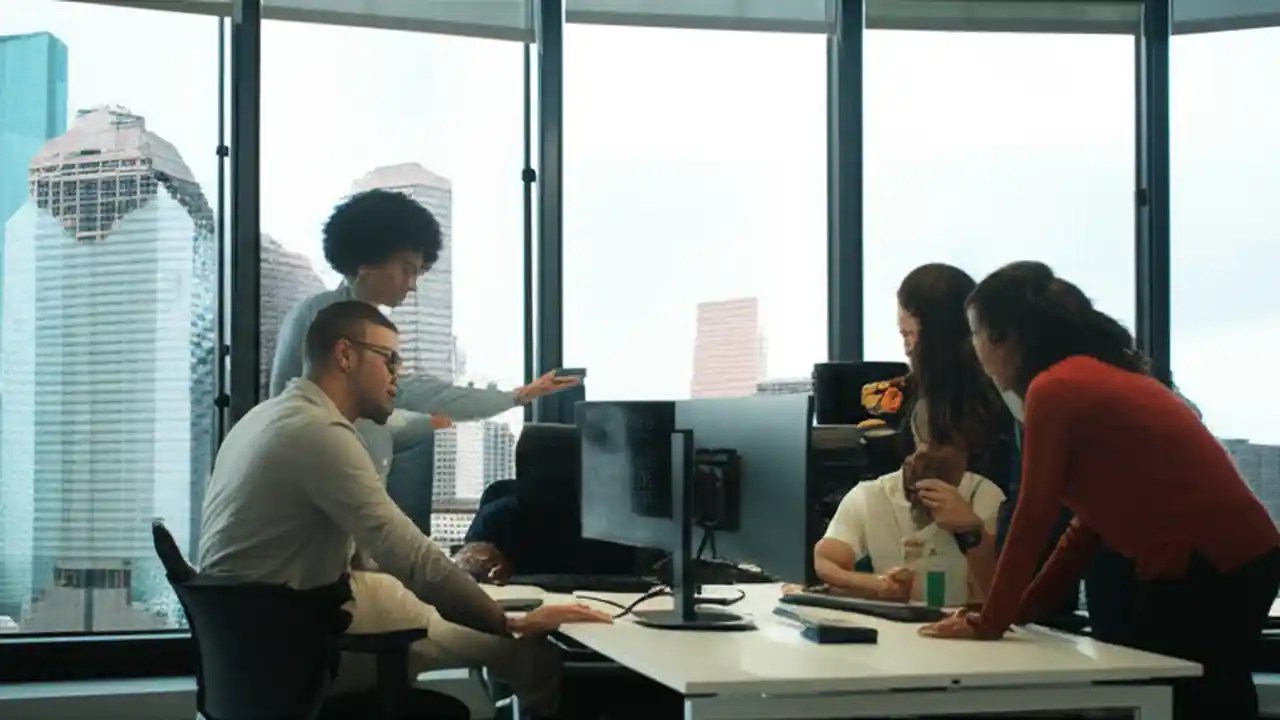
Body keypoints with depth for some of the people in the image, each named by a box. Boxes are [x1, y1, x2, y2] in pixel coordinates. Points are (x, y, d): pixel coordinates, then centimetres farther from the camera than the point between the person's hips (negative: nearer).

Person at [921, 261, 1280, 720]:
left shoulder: (1055, 389, -13)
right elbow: (1089, 524, 16)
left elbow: (1033, 520, -12)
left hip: (1205, 567, -9)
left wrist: (990, 624, -3)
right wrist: (1013, 612, 15)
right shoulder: (1097, 375, 16)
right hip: (1236, 557, 9)